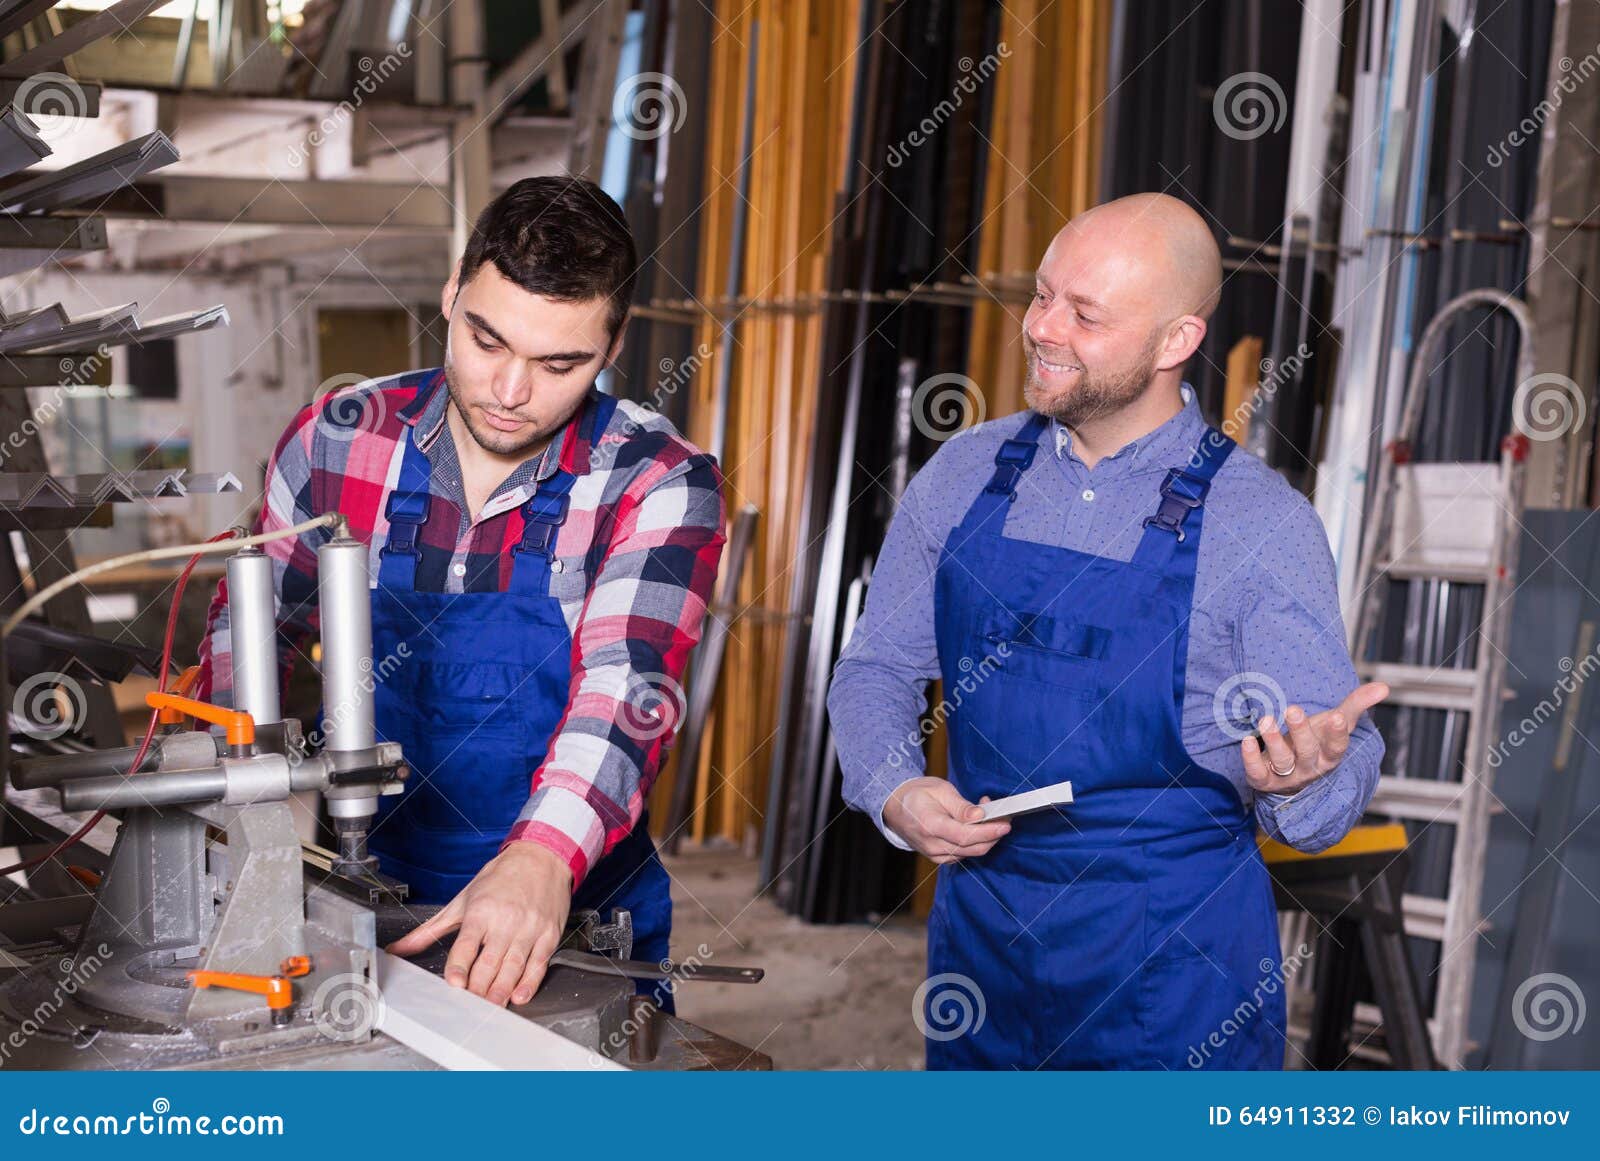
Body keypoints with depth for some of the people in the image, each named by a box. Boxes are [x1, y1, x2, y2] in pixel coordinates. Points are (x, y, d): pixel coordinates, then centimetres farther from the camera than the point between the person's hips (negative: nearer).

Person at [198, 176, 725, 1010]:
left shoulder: (661, 484, -10)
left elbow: (625, 691, -24)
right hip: (362, 902, 3)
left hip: (573, 916, -2)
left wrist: (541, 861, -41)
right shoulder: (335, 440, -1)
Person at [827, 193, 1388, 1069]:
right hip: (979, 931, 4)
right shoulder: (966, 473, 0)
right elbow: (875, 668, 8)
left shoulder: (1265, 524, -11)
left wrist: (1297, 777, -32)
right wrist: (894, 793, -12)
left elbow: (1322, 802, -8)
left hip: (1172, 964, -3)